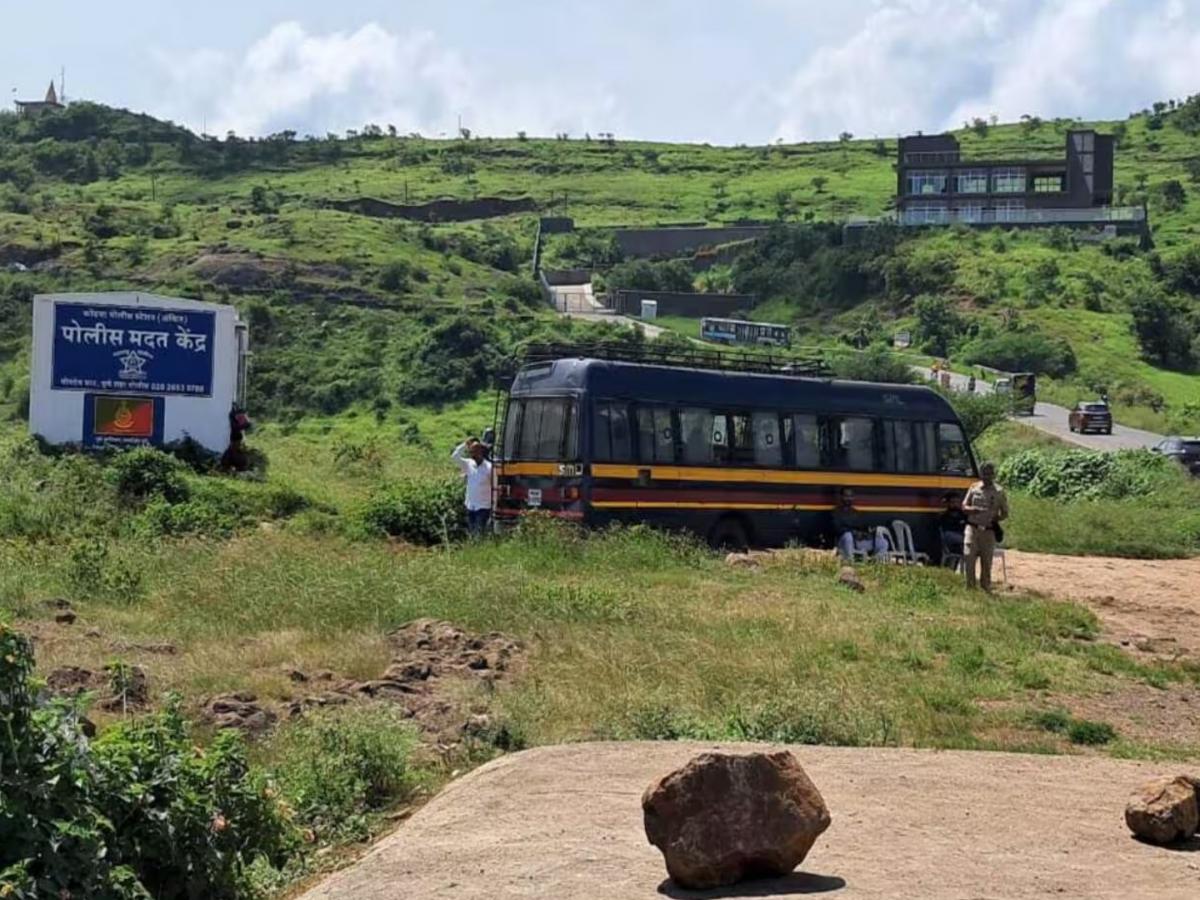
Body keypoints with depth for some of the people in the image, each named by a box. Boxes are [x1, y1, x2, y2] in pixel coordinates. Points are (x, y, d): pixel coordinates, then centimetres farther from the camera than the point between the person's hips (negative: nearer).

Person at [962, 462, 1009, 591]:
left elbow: (1005, 513, 7)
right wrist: (975, 509, -12)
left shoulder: (998, 492, 2)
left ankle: (985, 588, 12)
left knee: (986, 562, 2)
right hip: (972, 528, 1)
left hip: (989, 531, -1)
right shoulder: (974, 488, 7)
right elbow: (964, 507, 9)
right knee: (968, 557, -9)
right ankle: (970, 587, 0)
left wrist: (997, 518, -15)